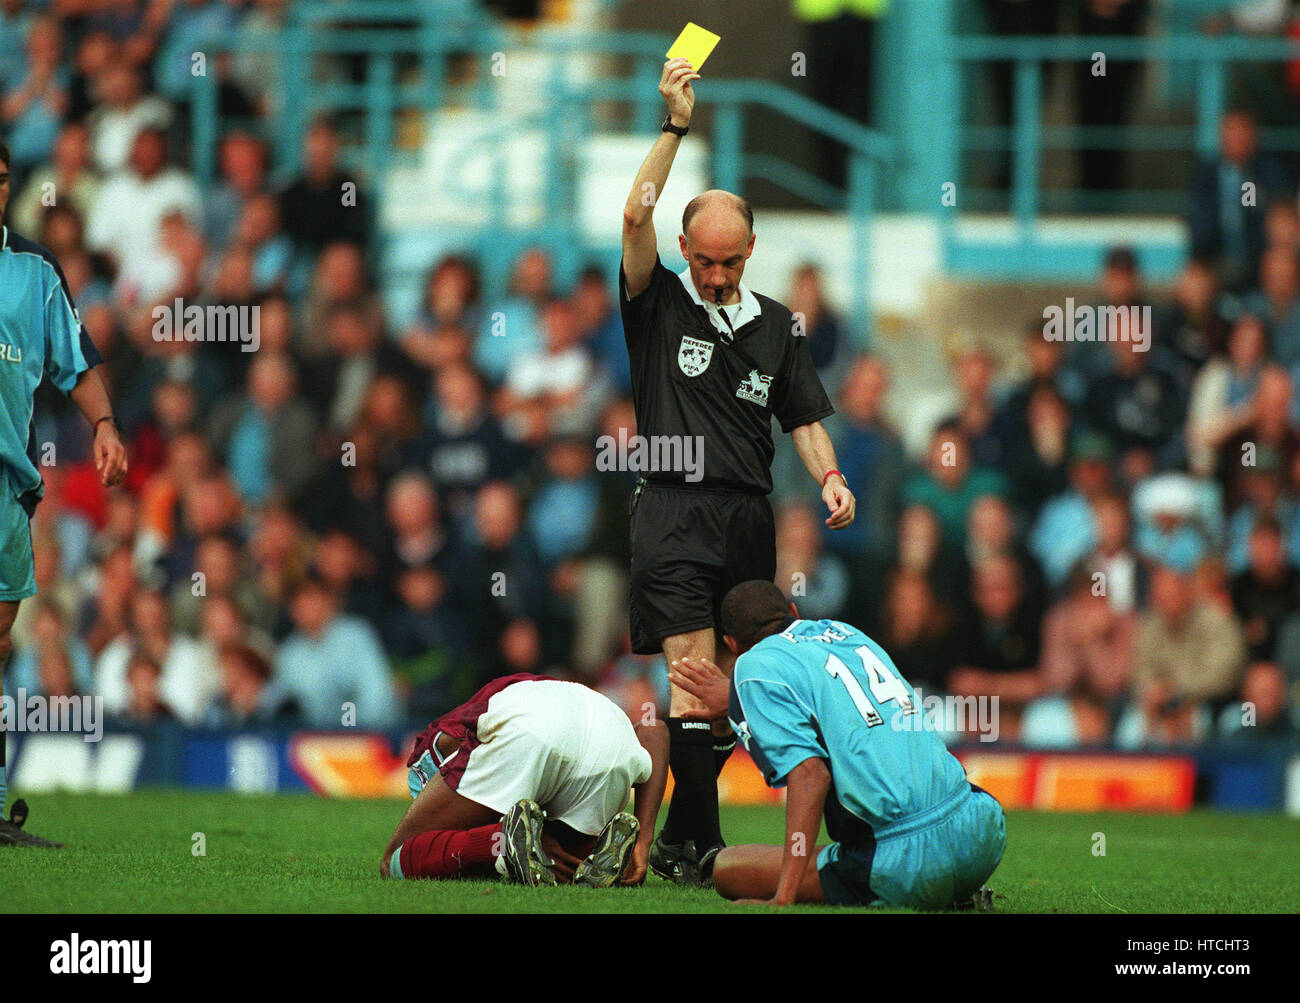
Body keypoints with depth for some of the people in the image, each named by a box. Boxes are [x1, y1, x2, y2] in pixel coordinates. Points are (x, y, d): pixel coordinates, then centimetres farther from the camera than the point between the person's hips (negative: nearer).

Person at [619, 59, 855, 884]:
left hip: (750, 520, 5)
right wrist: (677, 126, -12)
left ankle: (678, 839, 15)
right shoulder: (660, 304, 3)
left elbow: (805, 416, 17)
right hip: (676, 513, -5)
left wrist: (829, 477, -2)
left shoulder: (777, 326, 15)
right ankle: (701, 847, -17)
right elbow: (636, 217, -11)